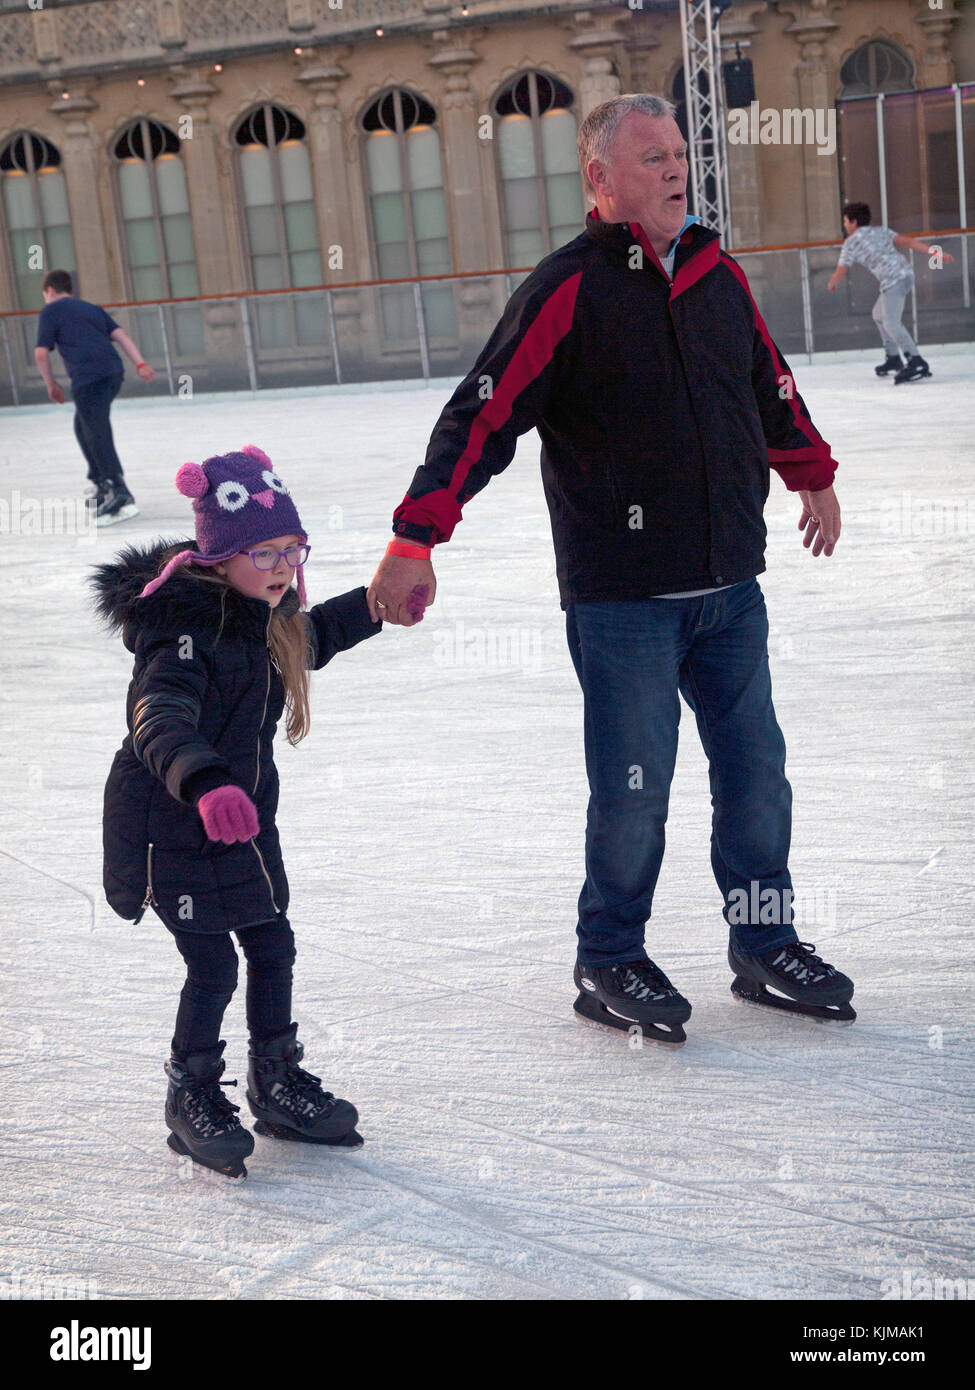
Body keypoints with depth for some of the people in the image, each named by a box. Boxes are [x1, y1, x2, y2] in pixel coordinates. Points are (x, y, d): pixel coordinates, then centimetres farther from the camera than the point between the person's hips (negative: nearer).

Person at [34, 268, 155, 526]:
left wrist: (51, 384, 15)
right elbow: (120, 335, 14)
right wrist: (141, 364, 6)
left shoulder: (51, 311, 9)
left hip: (89, 378, -7)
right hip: (114, 372, 7)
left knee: (98, 437, -9)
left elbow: (41, 353, 2)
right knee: (83, 427, 26)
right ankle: (100, 485, 32)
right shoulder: (92, 308, 26)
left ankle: (122, 498, -20)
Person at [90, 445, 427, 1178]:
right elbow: (159, 716, -44)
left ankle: (277, 1083, 31)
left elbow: (310, 638, 27)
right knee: (212, 965, -2)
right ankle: (191, 1097, 19)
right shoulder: (187, 633, -27)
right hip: (171, 828, -8)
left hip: (243, 816, 9)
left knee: (273, 945, 13)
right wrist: (203, 782, -61)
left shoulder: (265, 618, 2)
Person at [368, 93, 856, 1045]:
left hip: (729, 587, 6)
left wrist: (812, 475, 37)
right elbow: (484, 415, -18)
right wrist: (416, 538, -25)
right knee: (634, 786, -1)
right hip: (622, 599, -6)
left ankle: (766, 947, 28)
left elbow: (770, 386, 25)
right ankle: (609, 964, 19)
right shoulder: (569, 289, -11)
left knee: (755, 768, 11)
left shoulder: (719, 276, 8)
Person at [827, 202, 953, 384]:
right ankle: (893, 359, 27)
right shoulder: (881, 231, 21)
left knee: (891, 323, -15)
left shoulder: (851, 243, 4)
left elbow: (840, 274, 2)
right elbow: (908, 241, 10)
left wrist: (831, 284, 25)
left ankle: (916, 362, -29)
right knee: (879, 315, 24)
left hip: (893, 280, -9)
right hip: (907, 273, 9)